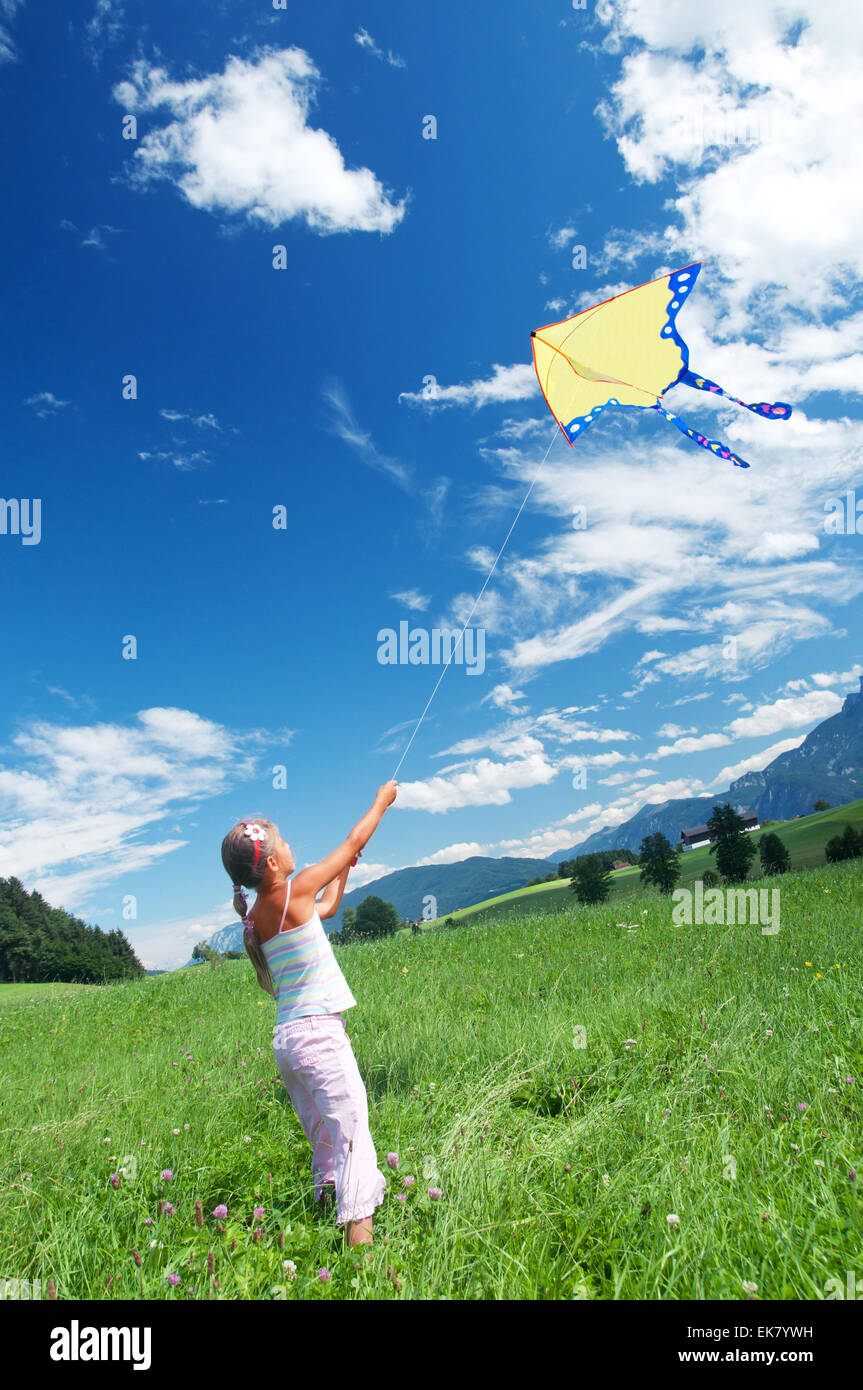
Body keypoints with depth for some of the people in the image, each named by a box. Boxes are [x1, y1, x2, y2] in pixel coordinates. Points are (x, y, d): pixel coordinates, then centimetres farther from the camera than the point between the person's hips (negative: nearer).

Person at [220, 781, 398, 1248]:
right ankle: (360, 1236, -18)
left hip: (286, 1039, 9)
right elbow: (354, 841, 1)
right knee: (353, 1136, -11)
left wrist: (346, 868, 33)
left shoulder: (256, 916, 11)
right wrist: (381, 801, 15)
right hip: (319, 1033, -9)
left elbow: (327, 908, 27)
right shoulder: (292, 893, -10)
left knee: (325, 1146, 14)